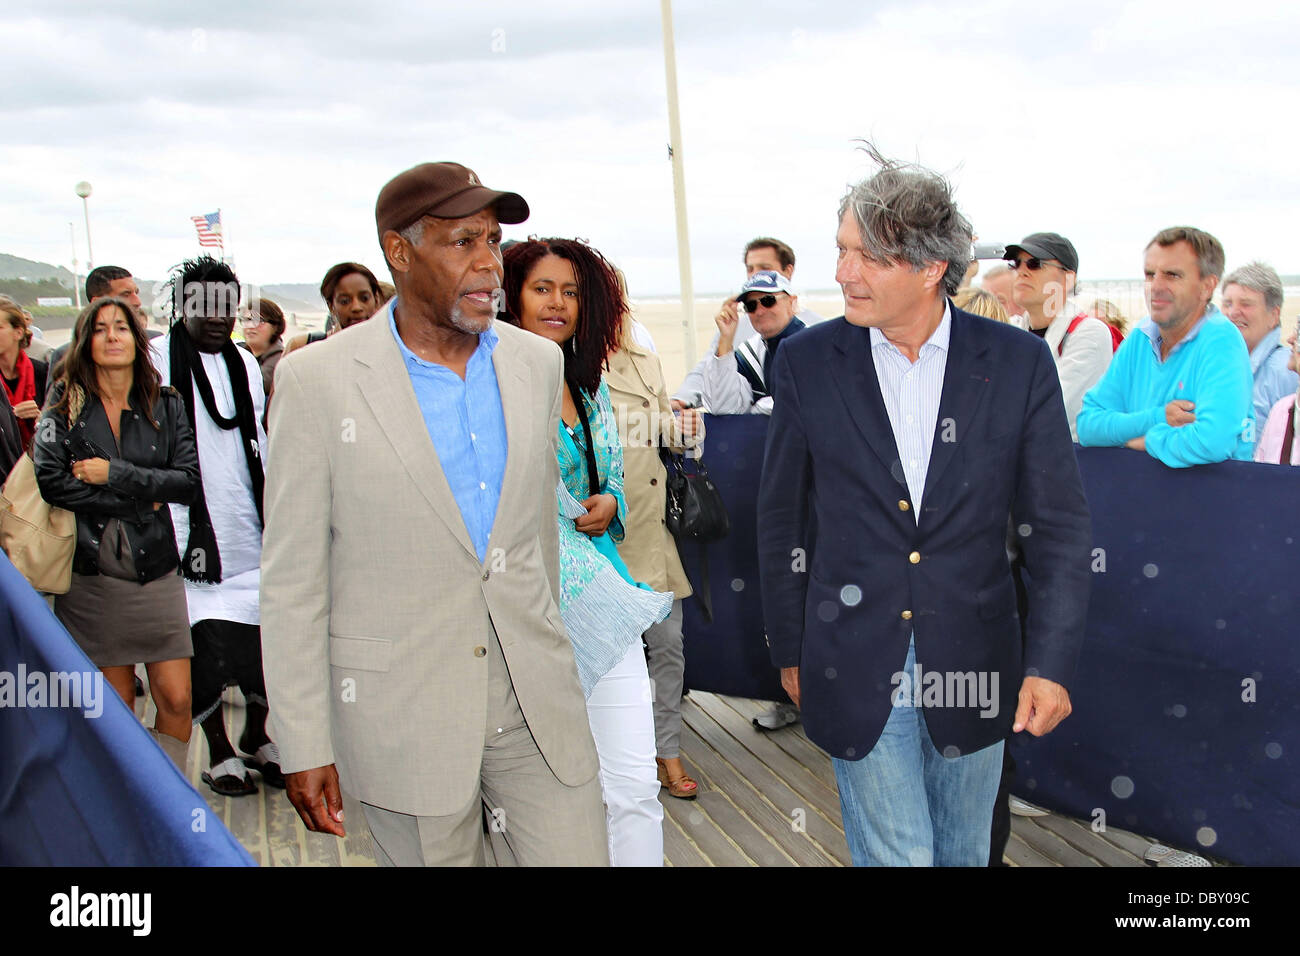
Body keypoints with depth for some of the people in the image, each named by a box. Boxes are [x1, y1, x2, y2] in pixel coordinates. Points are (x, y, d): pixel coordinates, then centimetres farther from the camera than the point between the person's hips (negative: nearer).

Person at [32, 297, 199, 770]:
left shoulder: (166, 404, 6)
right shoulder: (65, 404, 3)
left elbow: (189, 481, -5)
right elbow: (50, 480, -12)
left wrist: (114, 474, -12)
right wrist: (140, 502, -12)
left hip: (155, 568, 1)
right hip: (91, 574, -1)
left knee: (176, 700, -5)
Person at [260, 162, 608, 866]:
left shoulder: (538, 362, 5)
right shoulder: (318, 380, -8)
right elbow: (292, 581, -6)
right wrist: (303, 747, -6)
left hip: (537, 703, 4)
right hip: (404, 717, -3)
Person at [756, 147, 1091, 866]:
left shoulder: (1017, 362, -7)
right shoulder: (808, 361, -6)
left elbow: (1059, 524, -2)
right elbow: (782, 518, 2)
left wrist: (1050, 662, -8)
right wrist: (790, 651, 5)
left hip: (972, 668, 1)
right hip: (855, 674, -1)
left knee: (962, 853, 19)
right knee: (894, 854, 4)